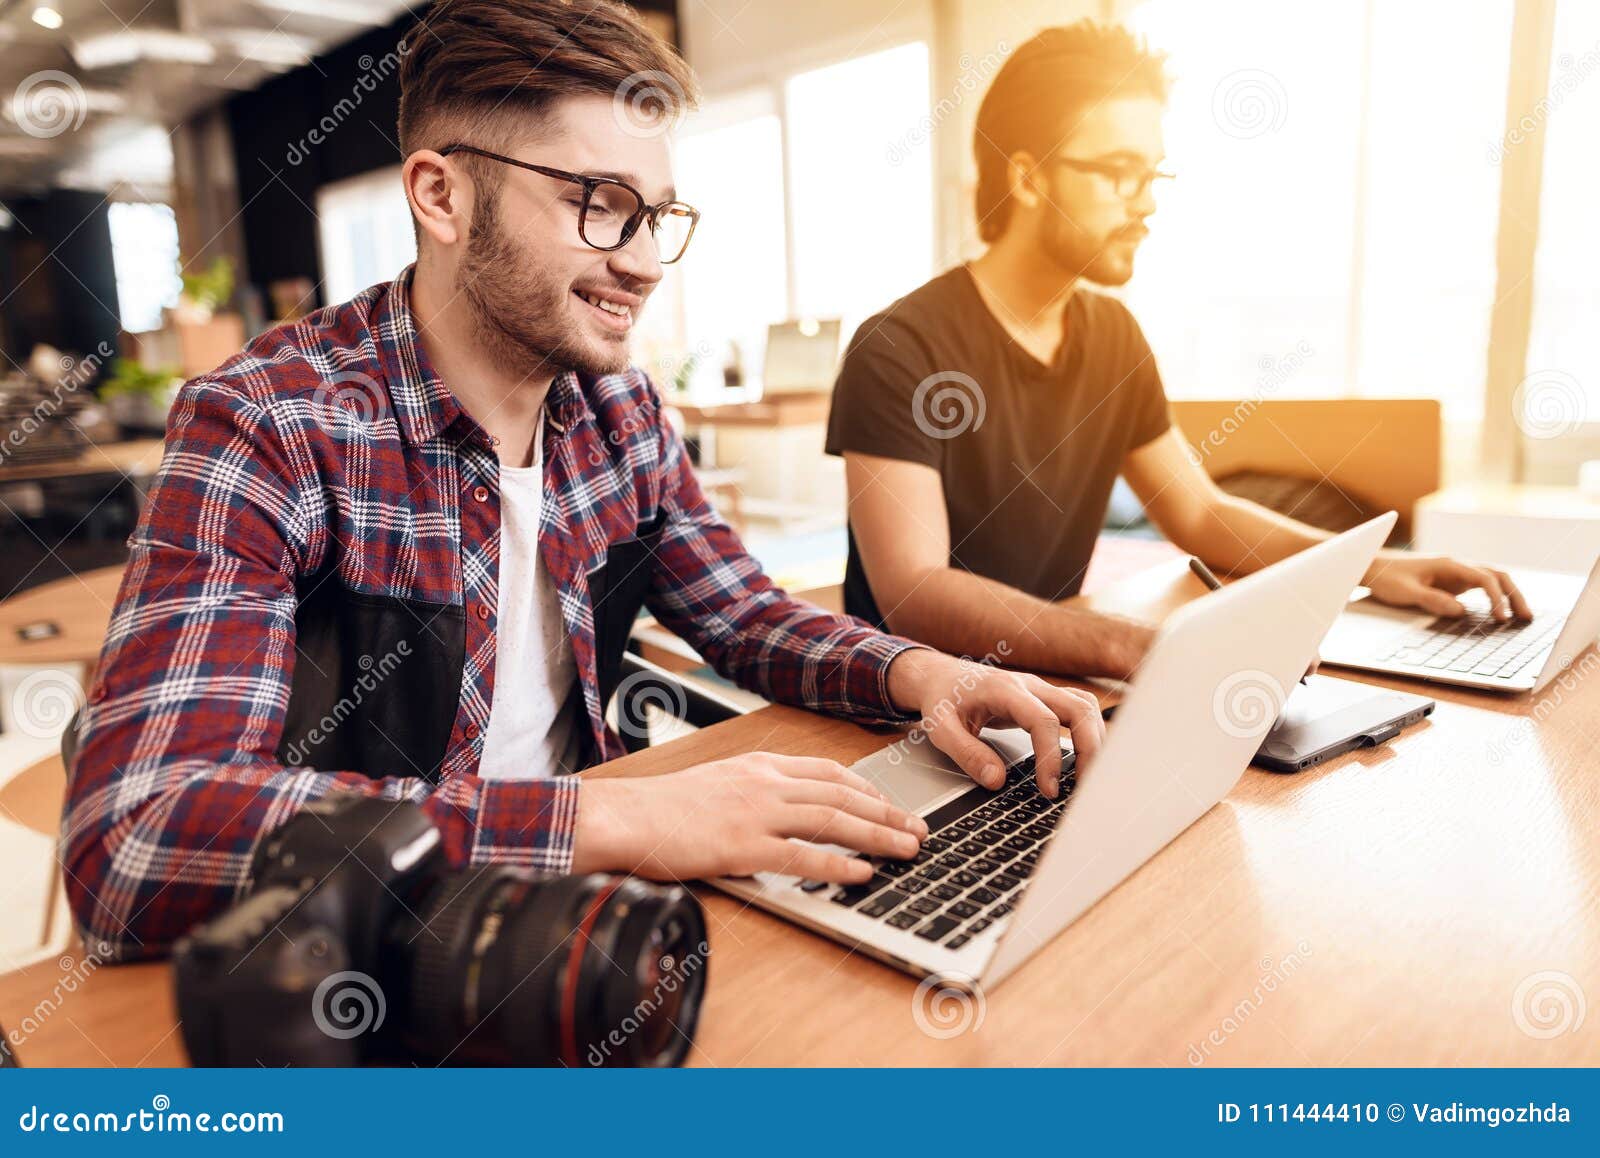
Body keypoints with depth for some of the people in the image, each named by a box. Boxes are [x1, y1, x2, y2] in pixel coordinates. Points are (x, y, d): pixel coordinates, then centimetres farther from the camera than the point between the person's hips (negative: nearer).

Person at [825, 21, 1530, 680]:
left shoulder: (1113, 334, 7)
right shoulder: (898, 351, -16)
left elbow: (1202, 513, 14)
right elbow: (912, 595, -26)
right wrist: (1136, 648, -37)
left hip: (1045, 684, 6)